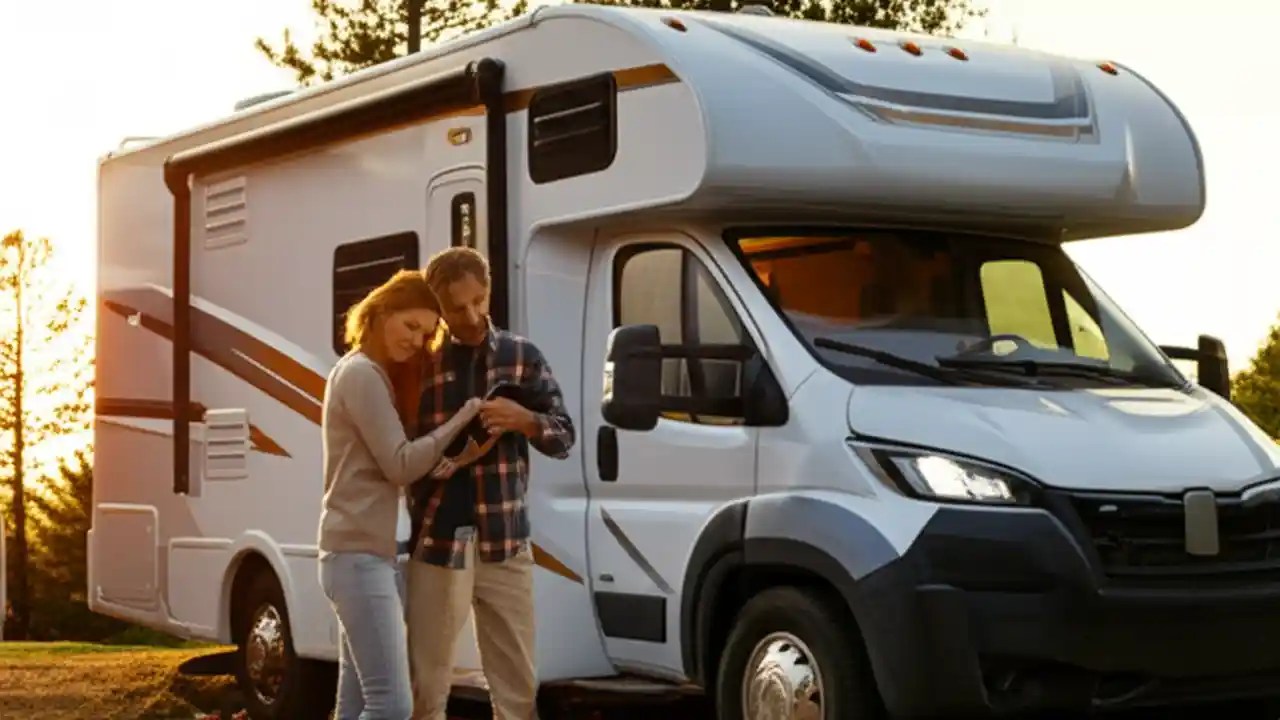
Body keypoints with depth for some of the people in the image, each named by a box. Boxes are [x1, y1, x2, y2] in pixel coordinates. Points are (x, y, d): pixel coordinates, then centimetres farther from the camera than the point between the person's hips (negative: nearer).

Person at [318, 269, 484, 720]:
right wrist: (465, 418, -14)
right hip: (359, 556, -10)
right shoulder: (362, 374, -11)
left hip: (368, 555, 10)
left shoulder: (369, 374, 20)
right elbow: (401, 465, -15)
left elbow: (393, 464, 15)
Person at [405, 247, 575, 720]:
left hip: (505, 544, 1)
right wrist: (449, 459, -16)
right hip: (437, 545, -1)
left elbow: (564, 438, 6)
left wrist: (525, 420, -14)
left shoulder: (522, 357, 6)